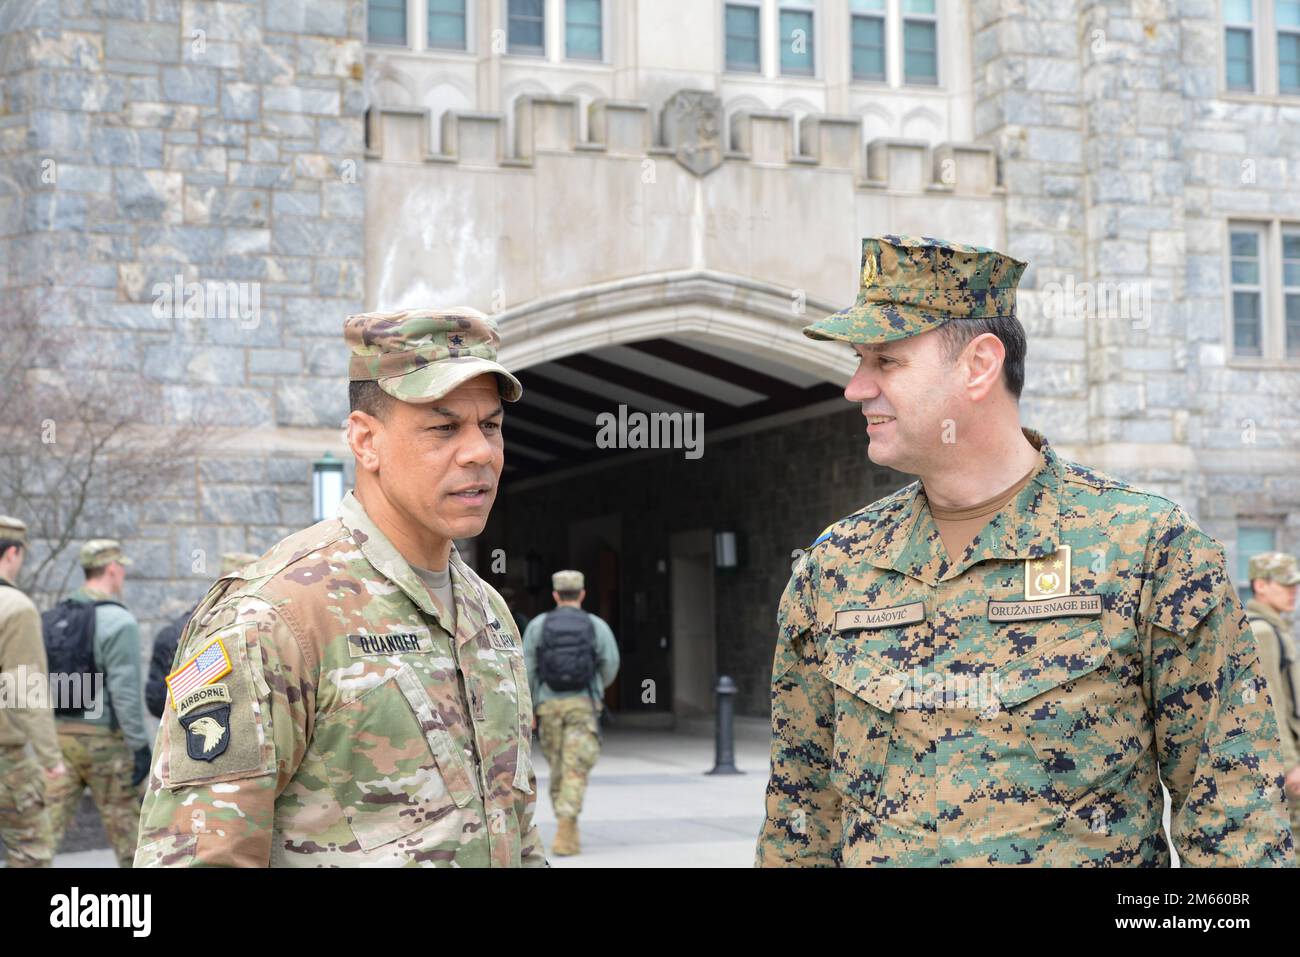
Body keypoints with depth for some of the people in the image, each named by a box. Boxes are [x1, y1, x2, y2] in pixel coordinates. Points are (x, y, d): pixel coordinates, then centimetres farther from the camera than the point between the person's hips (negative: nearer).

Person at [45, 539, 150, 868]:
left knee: (49, 824, 3)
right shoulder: (118, 621, -11)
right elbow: (125, 690, -16)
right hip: (103, 739, -5)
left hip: (57, 734, 5)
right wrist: (139, 745, -12)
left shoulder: (53, 618, 9)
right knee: (125, 825, 8)